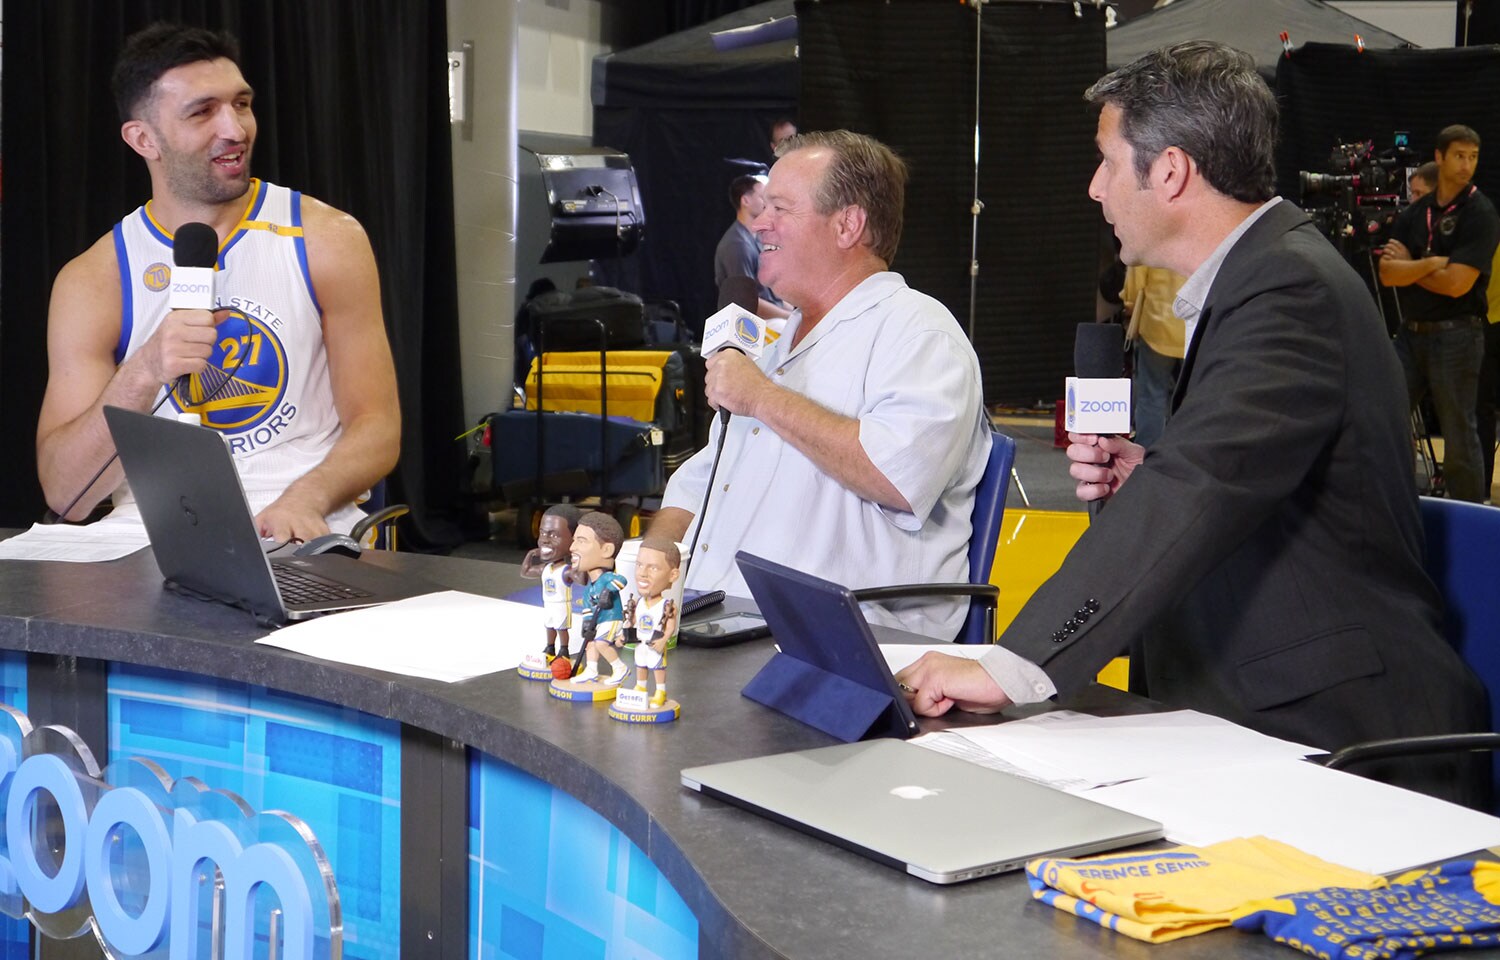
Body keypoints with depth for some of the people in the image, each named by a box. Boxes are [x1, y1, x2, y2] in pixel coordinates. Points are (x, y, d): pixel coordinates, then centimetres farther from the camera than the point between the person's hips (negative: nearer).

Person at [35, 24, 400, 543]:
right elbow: (64, 494, -1)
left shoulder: (327, 241, 4)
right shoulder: (91, 281, 3)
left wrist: (305, 498, -17)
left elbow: (377, 426, 3)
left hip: (302, 539, 0)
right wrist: (142, 375, -17)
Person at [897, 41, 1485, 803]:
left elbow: (1201, 487, -31)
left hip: (1330, 728, -9)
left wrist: (1013, 667, -36)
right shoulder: (1260, 272, 15)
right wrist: (1143, 481, 1)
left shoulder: (1290, 288, -17)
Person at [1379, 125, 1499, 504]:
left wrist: (1408, 265, -5)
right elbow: (1387, 273, -3)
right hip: (1411, 331, 6)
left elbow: (1457, 283, -16)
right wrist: (1432, 263, -16)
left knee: (1459, 435, 2)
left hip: (1456, 334, -6)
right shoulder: (1415, 212, 9)